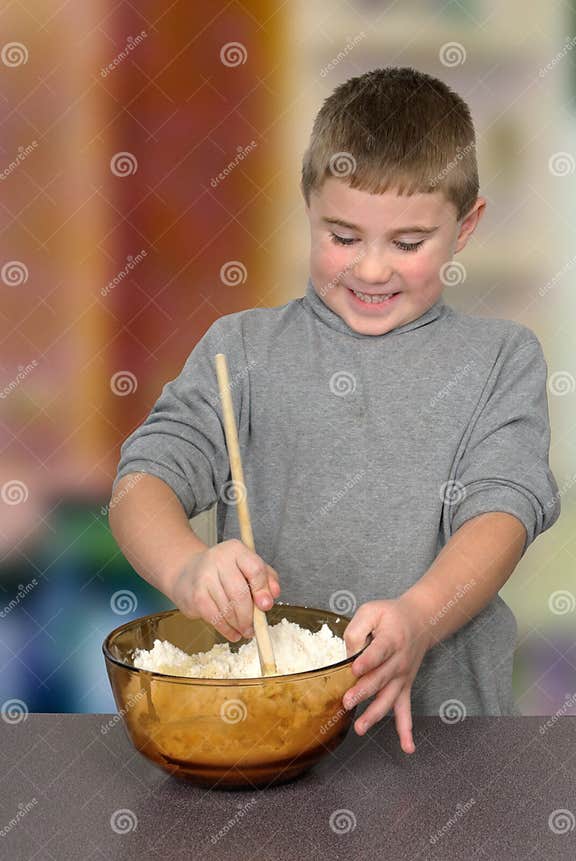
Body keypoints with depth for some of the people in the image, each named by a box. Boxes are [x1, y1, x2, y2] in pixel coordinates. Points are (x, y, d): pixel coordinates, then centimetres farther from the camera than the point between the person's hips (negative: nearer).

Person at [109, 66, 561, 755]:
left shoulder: (503, 359, 9)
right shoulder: (242, 348, 11)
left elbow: (503, 508, -4)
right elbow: (144, 479, 3)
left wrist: (418, 619, -25)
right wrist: (187, 568, -22)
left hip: (440, 708, -1)